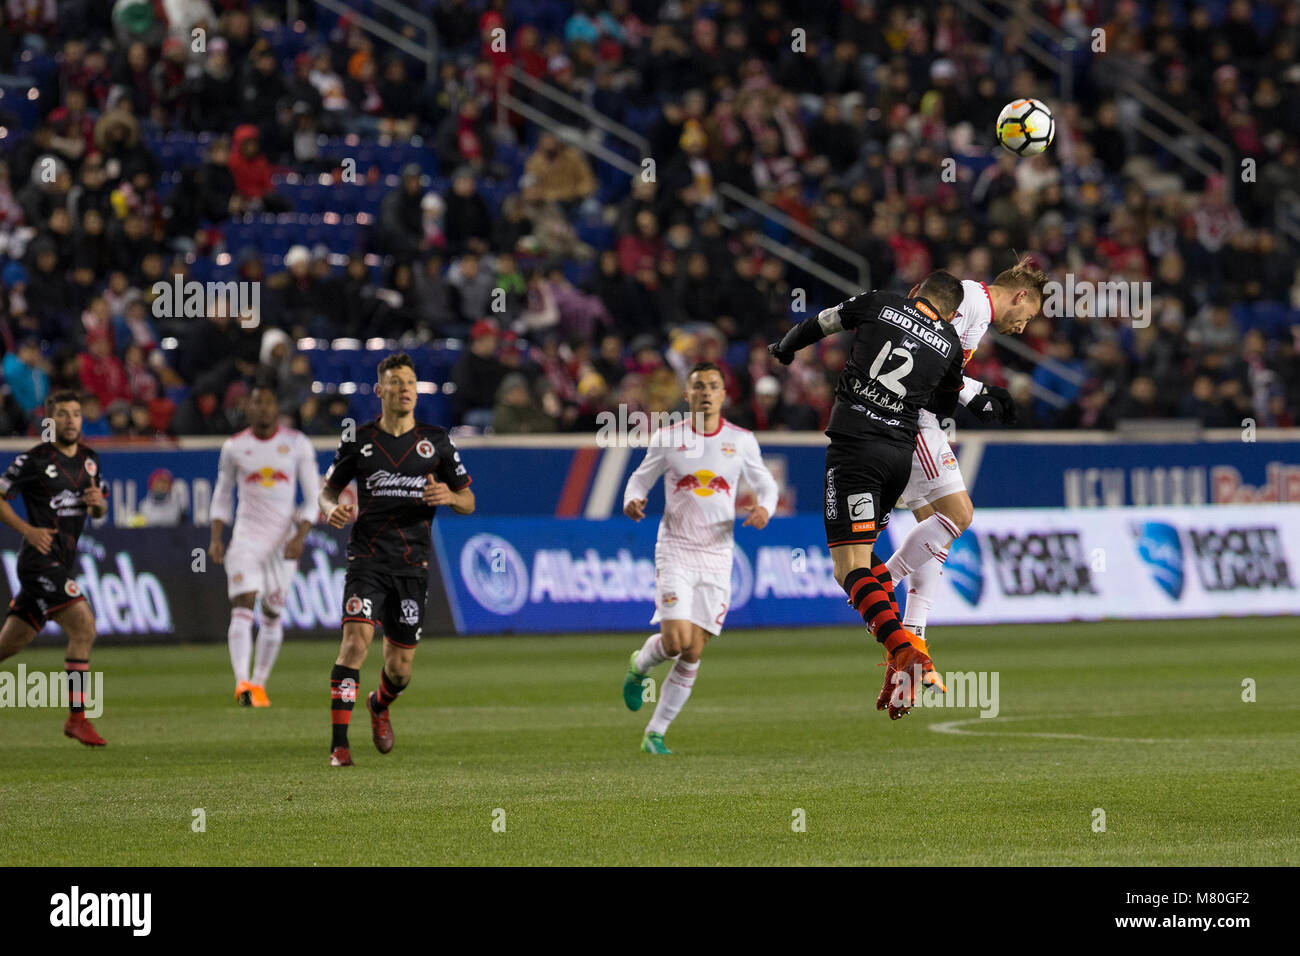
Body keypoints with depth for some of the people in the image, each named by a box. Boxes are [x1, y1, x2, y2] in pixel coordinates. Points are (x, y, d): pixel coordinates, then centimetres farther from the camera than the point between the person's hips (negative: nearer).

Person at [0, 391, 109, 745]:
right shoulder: (33, 460, -8)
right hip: (40, 560, -7)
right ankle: (77, 717, -14)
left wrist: (98, 502, -2)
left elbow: (99, 511, 21)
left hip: (62, 563, 7)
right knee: (84, 627, -18)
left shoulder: (89, 460, 12)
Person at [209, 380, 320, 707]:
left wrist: (300, 536, -10)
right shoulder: (234, 447, 4)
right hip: (246, 535, -1)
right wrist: (216, 538, 2)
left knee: (273, 614, 5)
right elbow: (222, 496, 13)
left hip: (284, 538, 1)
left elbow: (313, 496, 3)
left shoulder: (297, 444, 2)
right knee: (242, 607, -17)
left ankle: (259, 684, 16)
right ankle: (242, 681, -29)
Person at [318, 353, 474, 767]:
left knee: (400, 669, 6)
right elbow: (328, 489, 14)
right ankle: (339, 741, -21)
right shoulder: (358, 440, 3)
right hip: (367, 559, -2)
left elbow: (468, 501, 10)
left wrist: (449, 496, -13)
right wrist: (332, 510, -10)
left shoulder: (437, 441, 5)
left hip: (413, 566, 2)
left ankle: (380, 704, 42)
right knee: (356, 640, -23)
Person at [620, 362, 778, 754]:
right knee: (676, 640, -17)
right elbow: (641, 477, 11)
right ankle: (640, 664, 19)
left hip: (717, 556, 2)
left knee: (693, 653, -1)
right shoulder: (667, 438, 0)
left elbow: (765, 484, 14)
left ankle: (656, 732, 11)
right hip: (675, 550, -2)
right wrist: (633, 499, -12)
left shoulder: (742, 441, 3)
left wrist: (764, 508, -9)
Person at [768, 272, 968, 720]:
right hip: (901, 452, 5)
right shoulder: (950, 344, 12)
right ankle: (902, 647, 7)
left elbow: (817, 325, 18)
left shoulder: (879, 304, 5)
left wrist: (784, 349, 38)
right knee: (862, 551, 23)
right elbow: (942, 406, 26)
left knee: (850, 567, -10)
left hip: (855, 443, -5)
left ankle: (906, 652, -30)